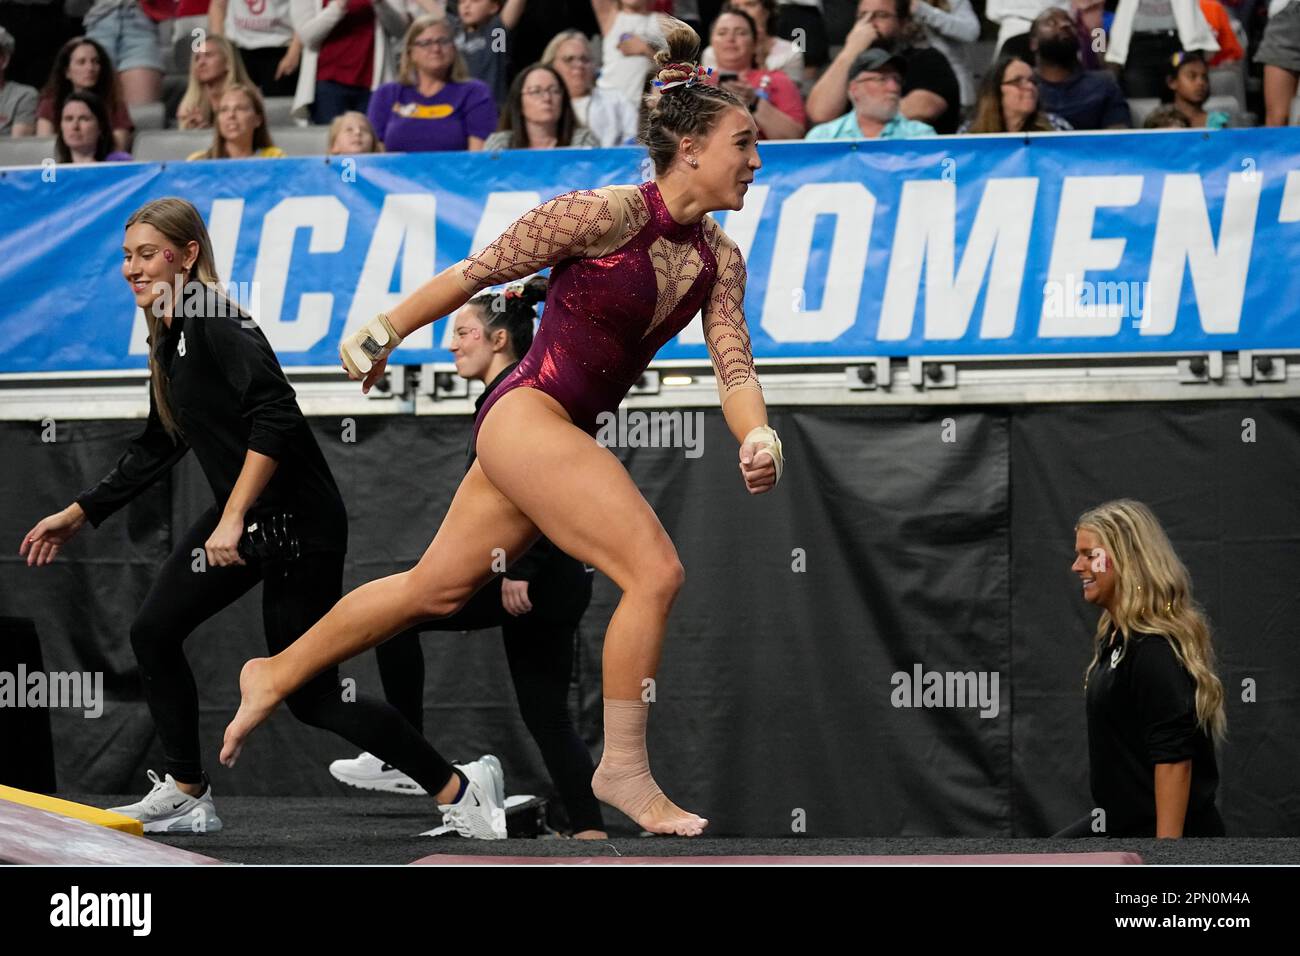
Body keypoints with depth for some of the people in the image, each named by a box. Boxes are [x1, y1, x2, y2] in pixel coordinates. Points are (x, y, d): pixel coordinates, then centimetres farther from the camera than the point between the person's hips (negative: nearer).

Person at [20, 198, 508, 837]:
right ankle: (186, 797, 16)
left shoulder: (214, 323, -17)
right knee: (153, 633, 6)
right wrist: (80, 514, 26)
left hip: (297, 522, -10)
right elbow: (157, 448, 24)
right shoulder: (171, 339, 12)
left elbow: (275, 417, -28)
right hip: (242, 518, 10)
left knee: (310, 696, -6)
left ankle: (459, 787, 4)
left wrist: (233, 519, -30)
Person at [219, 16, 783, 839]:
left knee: (437, 588, 19)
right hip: (526, 412, -8)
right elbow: (476, 272, -9)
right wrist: (385, 332, -4)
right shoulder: (606, 215, -17)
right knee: (655, 571, -19)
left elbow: (735, 369, 1)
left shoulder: (721, 262, 4)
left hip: (566, 433, 8)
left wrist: (758, 439, -20)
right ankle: (623, 768, -10)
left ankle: (277, 673, 36)